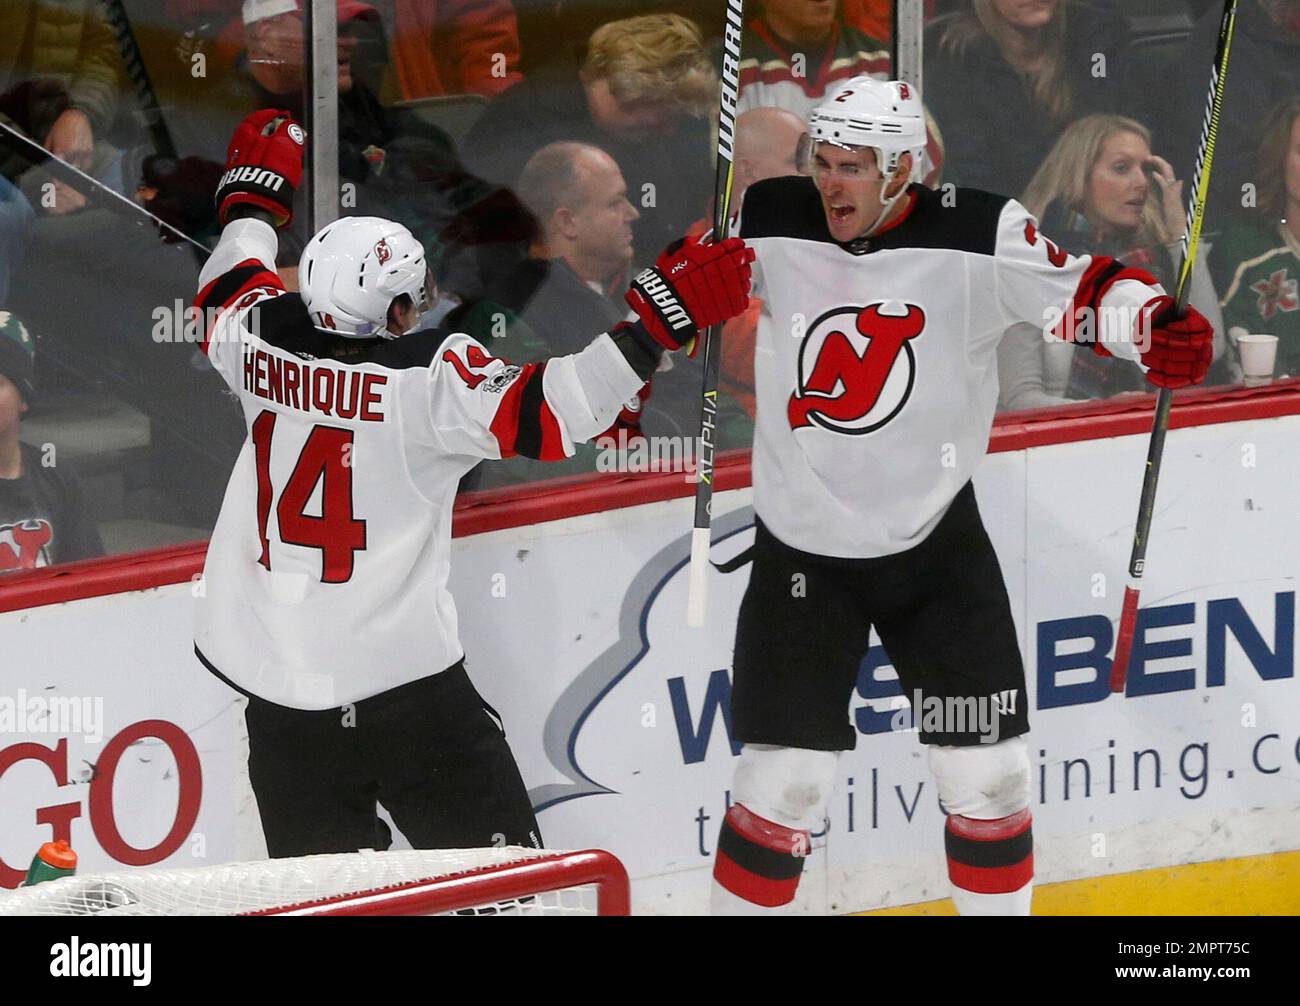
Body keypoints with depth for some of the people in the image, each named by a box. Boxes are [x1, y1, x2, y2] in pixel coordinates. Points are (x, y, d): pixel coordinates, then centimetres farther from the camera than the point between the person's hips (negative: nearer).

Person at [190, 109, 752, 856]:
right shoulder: (430, 375, -15)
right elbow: (547, 413, -22)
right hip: (404, 679, -5)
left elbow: (232, 289, 23)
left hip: (274, 678, 5)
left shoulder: (264, 346, 0)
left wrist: (253, 199, 40)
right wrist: (658, 324, -19)